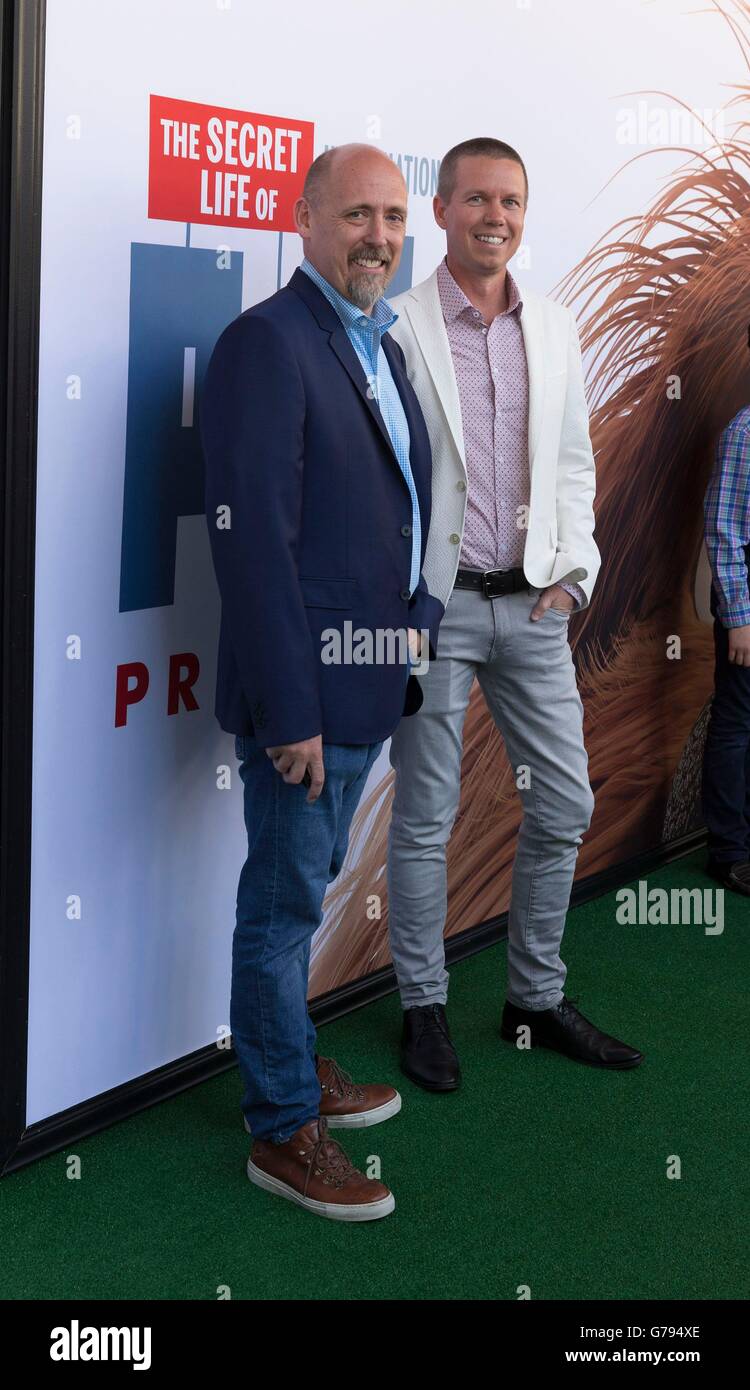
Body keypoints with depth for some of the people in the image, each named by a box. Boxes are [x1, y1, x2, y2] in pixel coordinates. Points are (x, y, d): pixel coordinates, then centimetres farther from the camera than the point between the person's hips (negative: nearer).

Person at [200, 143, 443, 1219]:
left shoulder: (382, 346, 14)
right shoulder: (268, 343, -15)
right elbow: (254, 537, -20)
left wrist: (416, 618, 10)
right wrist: (289, 711, -22)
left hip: (366, 681, 9)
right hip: (304, 689, -9)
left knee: (302, 889, 21)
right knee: (286, 905, 3)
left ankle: (295, 1065, 37)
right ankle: (283, 1131, 16)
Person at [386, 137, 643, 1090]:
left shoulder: (555, 331, 11)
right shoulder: (399, 328, -6)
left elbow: (573, 464, 15)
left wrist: (572, 574, 4)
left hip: (533, 605, 5)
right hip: (435, 604, -5)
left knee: (564, 806, 9)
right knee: (426, 819, 4)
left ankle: (537, 998, 25)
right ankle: (424, 1008, 20)